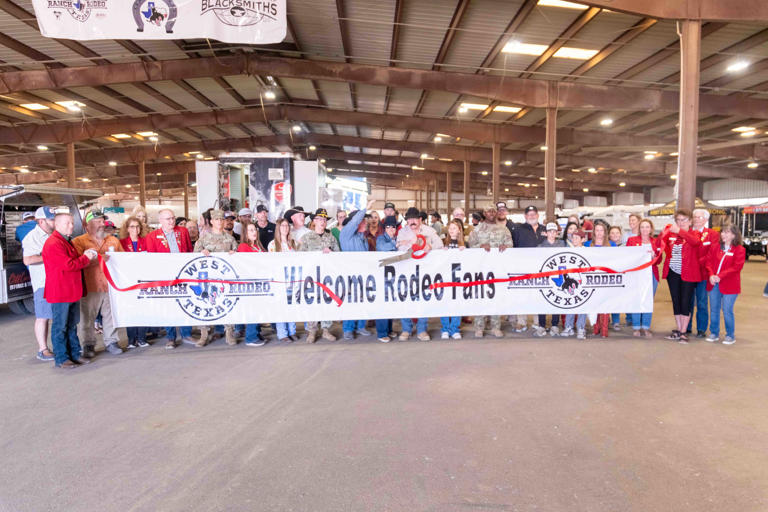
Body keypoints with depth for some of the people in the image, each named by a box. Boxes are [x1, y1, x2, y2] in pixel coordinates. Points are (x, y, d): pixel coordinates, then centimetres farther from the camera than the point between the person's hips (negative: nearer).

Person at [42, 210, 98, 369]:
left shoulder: (66, 242, 17)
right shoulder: (53, 244, -16)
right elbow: (68, 265, -22)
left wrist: (86, 256, 7)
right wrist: (86, 258, -10)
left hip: (73, 292, 10)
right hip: (60, 293, -10)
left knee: (72, 325, 15)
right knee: (60, 327, 0)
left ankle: (75, 354, 23)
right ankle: (61, 359, 7)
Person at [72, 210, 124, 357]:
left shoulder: (113, 240, 14)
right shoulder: (79, 242, 1)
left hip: (111, 285, 3)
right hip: (90, 287, -3)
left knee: (111, 315, 7)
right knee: (88, 317, 3)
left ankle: (111, 342, 18)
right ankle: (88, 345, 16)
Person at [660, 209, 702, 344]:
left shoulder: (694, 234, -2)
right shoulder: (670, 234, 8)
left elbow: (696, 241, -24)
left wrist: (679, 231, -37)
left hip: (688, 274, -4)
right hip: (673, 273, 4)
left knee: (685, 302, -2)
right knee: (676, 301, 10)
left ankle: (683, 332, 6)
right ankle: (678, 330, 20)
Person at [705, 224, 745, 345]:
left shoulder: (739, 249, -4)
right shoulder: (714, 247, 9)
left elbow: (736, 267, -12)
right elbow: (709, 262, 5)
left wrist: (720, 276, -19)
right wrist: (711, 275, -12)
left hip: (729, 285, -4)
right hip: (714, 284, 4)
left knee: (727, 311, -1)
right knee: (714, 310, 11)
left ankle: (730, 336, 13)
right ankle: (714, 333, 22)